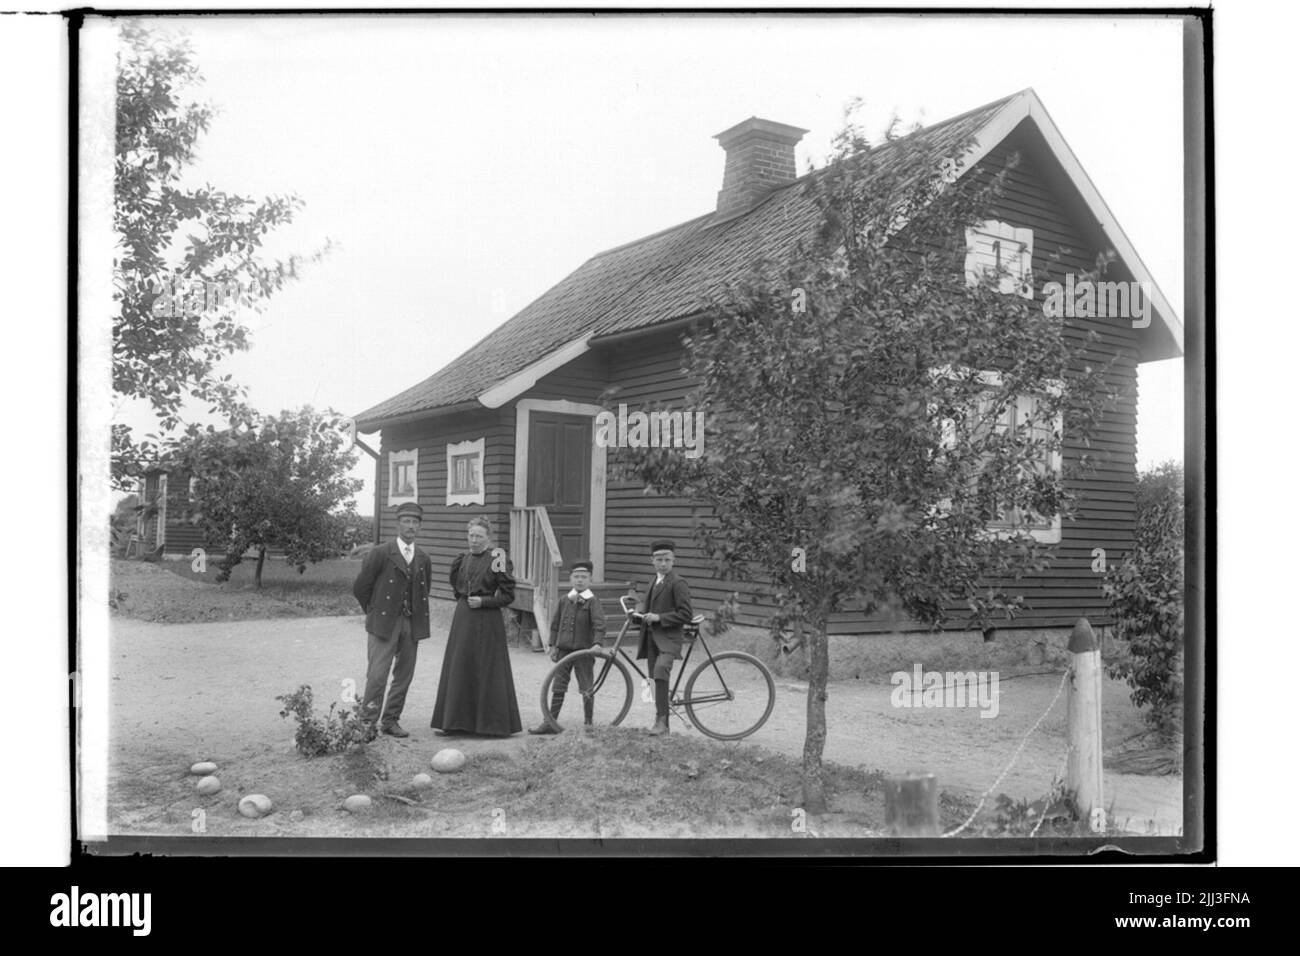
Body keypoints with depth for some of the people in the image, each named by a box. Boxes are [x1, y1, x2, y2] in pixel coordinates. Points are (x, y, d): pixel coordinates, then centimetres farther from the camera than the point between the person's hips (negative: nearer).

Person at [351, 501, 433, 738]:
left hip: (412, 624, 5)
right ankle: (367, 722, 3)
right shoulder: (380, 554, -6)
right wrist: (374, 613, 6)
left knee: (404, 676, 8)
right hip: (384, 623, -5)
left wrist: (416, 616, 13)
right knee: (377, 675, -7)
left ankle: (390, 721, 19)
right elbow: (360, 587, -1)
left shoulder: (423, 560, 8)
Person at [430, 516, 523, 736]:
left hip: (487, 623, -6)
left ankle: (495, 724, 6)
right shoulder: (462, 561, 11)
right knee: (459, 668, 6)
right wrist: (464, 599, 10)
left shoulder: (497, 561, -8)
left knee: (488, 672, -3)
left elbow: (508, 595, -8)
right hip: (463, 619, 6)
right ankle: (456, 722, 13)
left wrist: (483, 601, -15)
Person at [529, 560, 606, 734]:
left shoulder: (593, 601, -6)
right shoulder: (564, 600, 7)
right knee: (558, 687, 6)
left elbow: (599, 624, -16)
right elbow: (555, 623, 14)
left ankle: (588, 722, 15)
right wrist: (552, 645, 9)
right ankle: (550, 722, 11)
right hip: (564, 649, 4)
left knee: (586, 688, 4)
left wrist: (597, 643, -28)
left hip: (583, 650, -4)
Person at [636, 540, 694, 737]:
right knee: (657, 678, 9)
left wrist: (658, 617, -18)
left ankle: (661, 719, -28)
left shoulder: (678, 583, -7)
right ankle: (663, 725, 19)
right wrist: (639, 611, 9)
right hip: (652, 636, 8)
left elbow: (686, 615, -13)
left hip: (669, 637, -8)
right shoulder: (655, 581, 17)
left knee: (661, 670, -29)